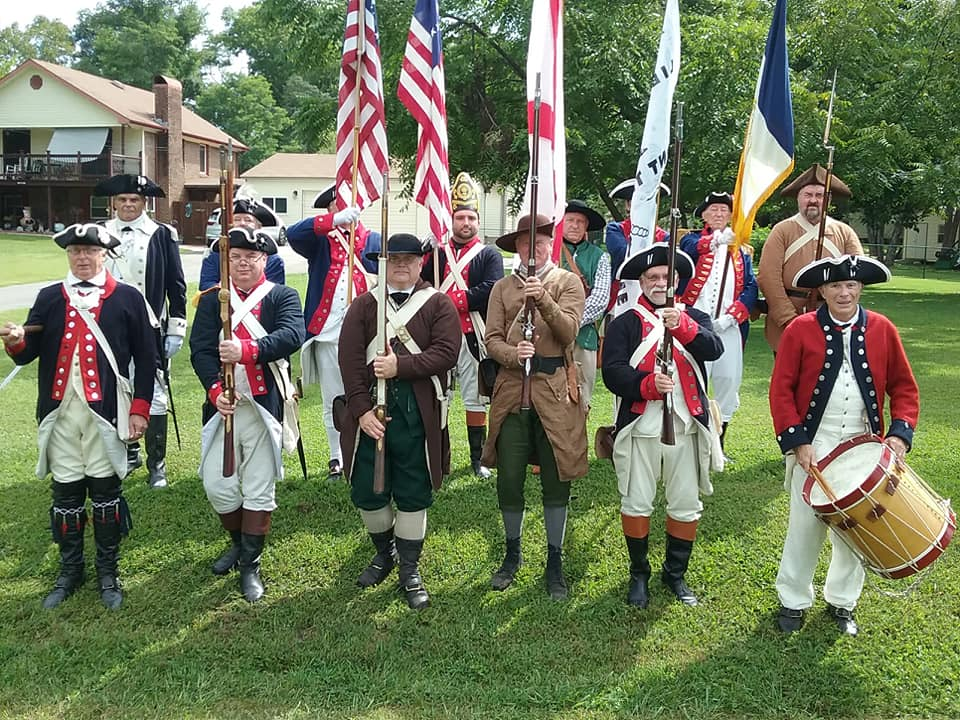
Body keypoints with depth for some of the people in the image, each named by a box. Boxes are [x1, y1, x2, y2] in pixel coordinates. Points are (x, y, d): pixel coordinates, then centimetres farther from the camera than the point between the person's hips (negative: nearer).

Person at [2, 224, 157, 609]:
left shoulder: (128, 298, 0)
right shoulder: (49, 298, 9)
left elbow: (146, 357, 1)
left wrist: (139, 409, -4)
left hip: (106, 412, -3)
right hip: (60, 414, 3)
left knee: (106, 491, 5)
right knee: (66, 493, 10)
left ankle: (108, 572, 21)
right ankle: (70, 570, 28)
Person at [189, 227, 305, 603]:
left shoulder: (283, 297, 0)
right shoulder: (211, 300, 7)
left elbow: (292, 335, -19)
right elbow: (200, 349, -4)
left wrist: (246, 350, -33)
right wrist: (215, 390, -20)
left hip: (265, 406, -2)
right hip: (223, 405, 2)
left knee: (259, 490, 5)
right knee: (217, 485, 6)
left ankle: (250, 565, 20)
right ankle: (239, 542, 34)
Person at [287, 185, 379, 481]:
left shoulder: (374, 241, 11)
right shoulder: (320, 240, 9)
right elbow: (293, 234, -13)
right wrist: (335, 221, -26)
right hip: (327, 332, 1)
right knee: (333, 402, 10)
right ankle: (337, 459, 22)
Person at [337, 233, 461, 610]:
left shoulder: (439, 304, 4)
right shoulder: (364, 305, 7)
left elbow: (447, 352, -10)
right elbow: (350, 359, -3)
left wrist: (400, 365, -20)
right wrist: (361, 409, -13)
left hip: (417, 414, -2)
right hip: (370, 412, 2)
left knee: (413, 493, 6)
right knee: (366, 491, 9)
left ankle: (410, 569, 22)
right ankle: (384, 551, 36)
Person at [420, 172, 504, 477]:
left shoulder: (489, 254, 4)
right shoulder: (435, 252, 12)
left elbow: (491, 290, -11)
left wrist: (453, 300, -14)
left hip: (472, 337, -2)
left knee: (475, 399, 5)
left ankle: (477, 458, 15)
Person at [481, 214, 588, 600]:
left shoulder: (568, 282, 5)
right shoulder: (502, 287, 10)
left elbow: (569, 330, -9)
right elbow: (492, 339, 2)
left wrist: (544, 300, -24)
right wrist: (513, 355, -19)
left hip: (555, 391, -1)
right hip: (512, 390, 2)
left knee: (556, 479, 5)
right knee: (508, 479, 4)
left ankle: (555, 561, 19)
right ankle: (512, 553, 25)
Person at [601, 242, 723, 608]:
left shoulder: (695, 318, 9)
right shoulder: (625, 323, 3)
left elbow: (714, 349, -13)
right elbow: (612, 372, -10)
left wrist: (681, 326, -30)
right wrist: (648, 384, -27)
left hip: (687, 427, 2)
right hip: (640, 428, -2)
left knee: (687, 505, 9)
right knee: (636, 503, 6)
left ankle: (676, 573, 28)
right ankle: (639, 574, 25)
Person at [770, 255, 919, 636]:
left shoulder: (882, 330, 1)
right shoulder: (801, 330, -6)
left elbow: (904, 387, 6)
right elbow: (781, 390, -6)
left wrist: (900, 432, -8)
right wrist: (796, 441, -13)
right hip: (813, 446, -2)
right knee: (806, 526, 5)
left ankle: (842, 601, 30)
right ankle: (793, 600, 23)